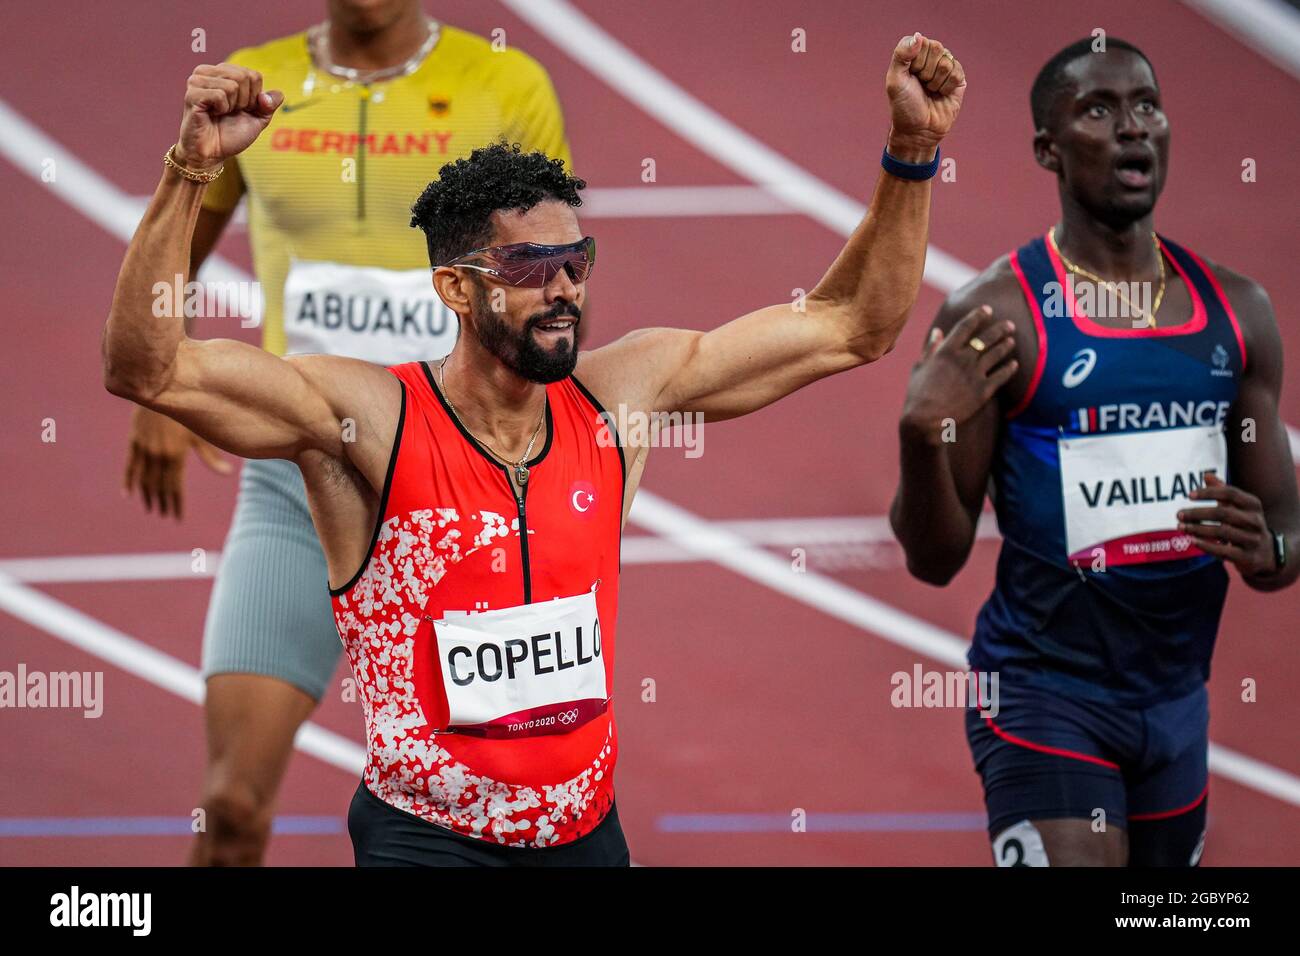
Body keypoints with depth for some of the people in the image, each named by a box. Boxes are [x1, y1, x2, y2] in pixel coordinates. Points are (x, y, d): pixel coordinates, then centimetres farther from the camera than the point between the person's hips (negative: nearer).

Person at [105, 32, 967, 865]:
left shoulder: (621, 392, -1)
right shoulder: (369, 418, -14)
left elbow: (850, 327, 7)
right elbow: (146, 369, -24)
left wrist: (914, 151, -1)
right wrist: (192, 169, -34)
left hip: (587, 832, 4)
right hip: (425, 840, -4)